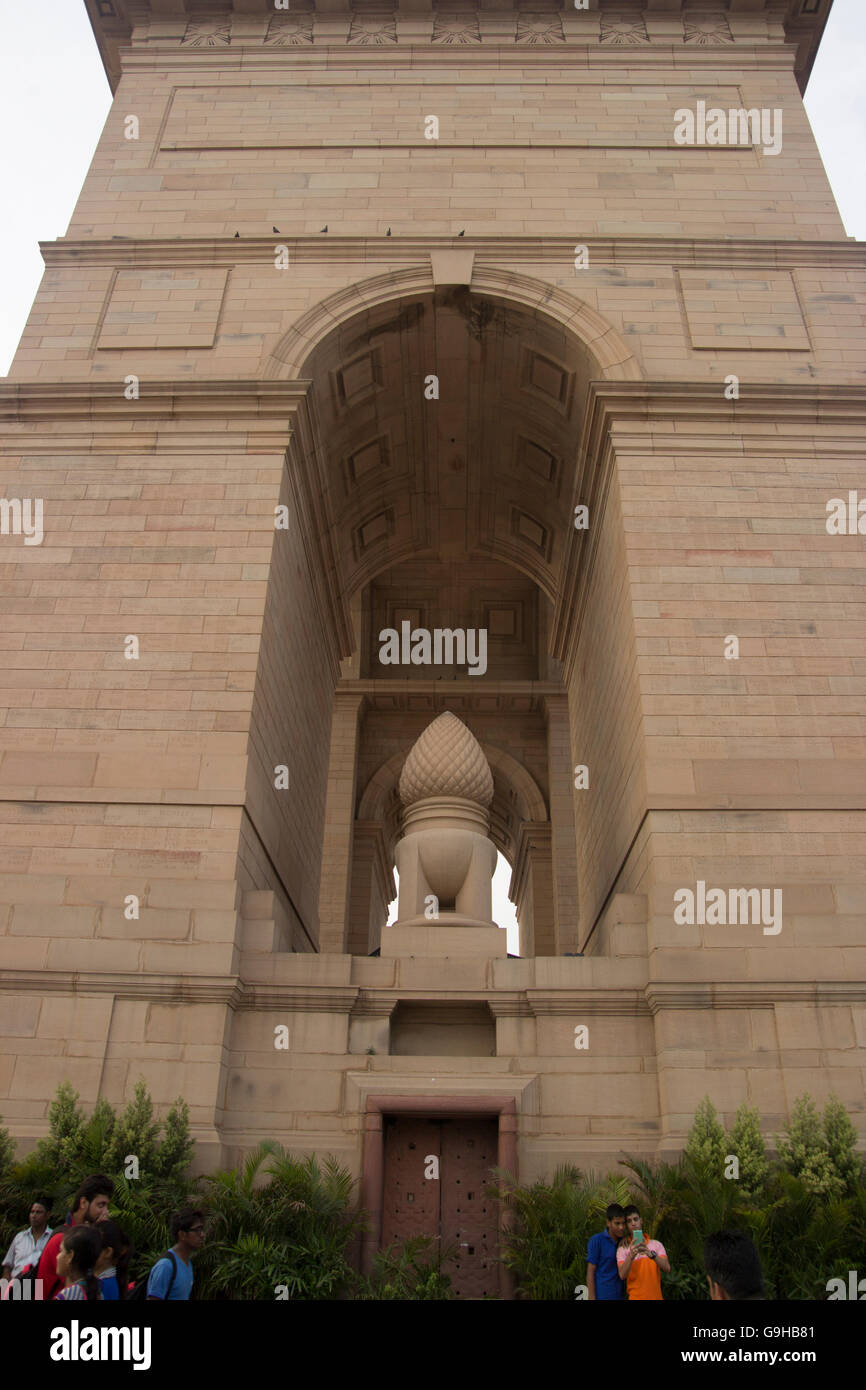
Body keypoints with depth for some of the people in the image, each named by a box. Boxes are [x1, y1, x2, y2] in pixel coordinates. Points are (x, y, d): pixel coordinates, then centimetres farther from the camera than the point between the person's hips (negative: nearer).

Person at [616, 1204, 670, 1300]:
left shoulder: (656, 1244, 2)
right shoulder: (623, 1249, -4)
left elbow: (667, 1269, -12)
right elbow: (622, 1275, -17)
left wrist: (651, 1254, -30)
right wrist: (631, 1256, -34)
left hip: (656, 1296, 1)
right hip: (635, 1297, -1)